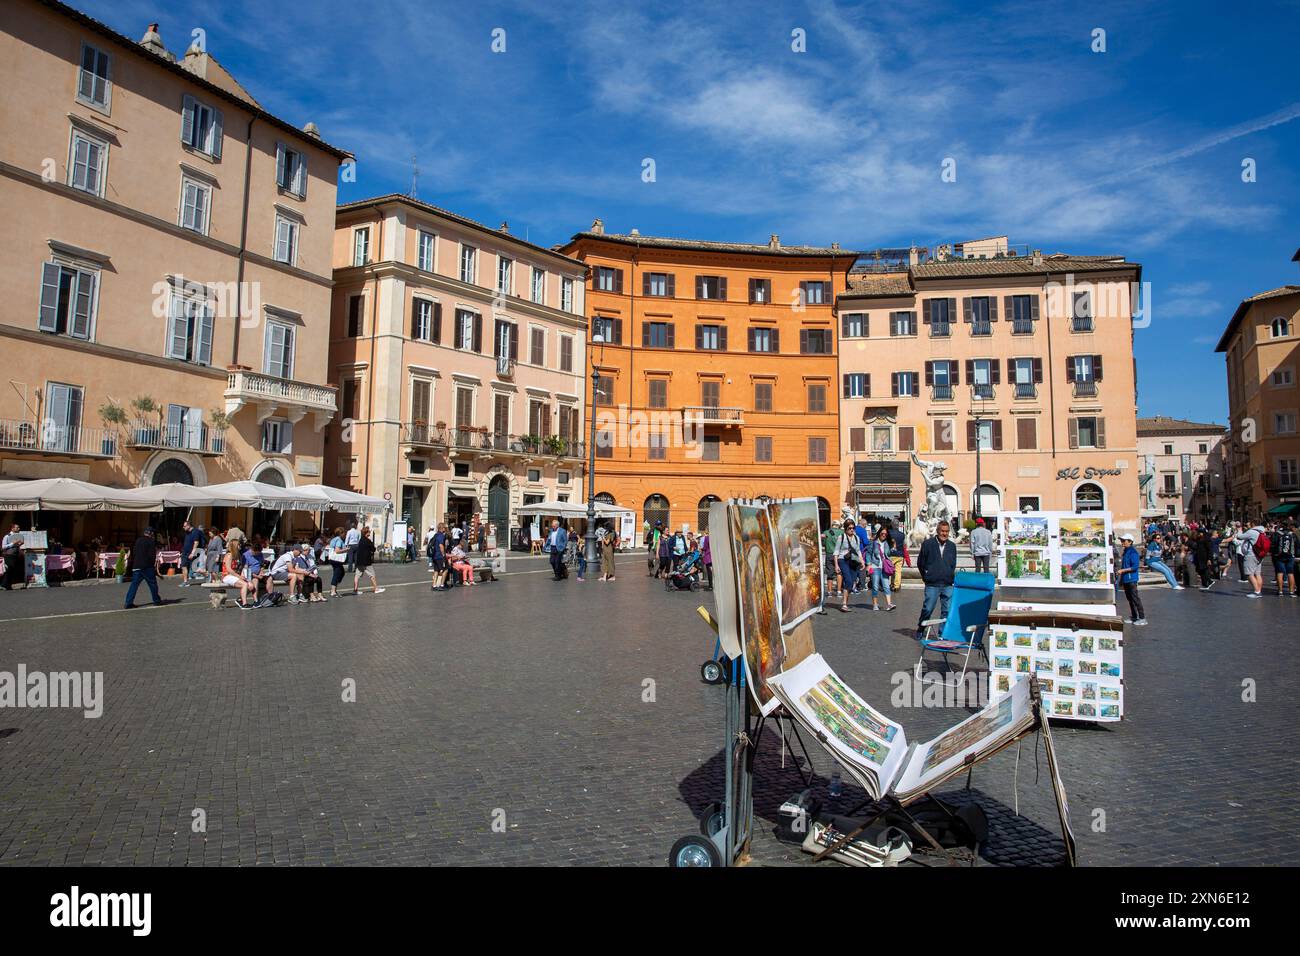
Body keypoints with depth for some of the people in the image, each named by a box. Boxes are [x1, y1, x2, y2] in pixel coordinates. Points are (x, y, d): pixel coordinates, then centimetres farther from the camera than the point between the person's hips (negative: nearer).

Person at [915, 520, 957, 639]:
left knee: (947, 610, 3)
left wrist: (951, 576, 12)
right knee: (927, 609, -1)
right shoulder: (928, 543, -1)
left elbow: (953, 564, 21)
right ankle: (920, 630, 17)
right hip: (932, 584, -3)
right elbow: (920, 562, 6)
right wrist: (926, 577, 8)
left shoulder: (952, 546, 11)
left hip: (948, 584, 3)